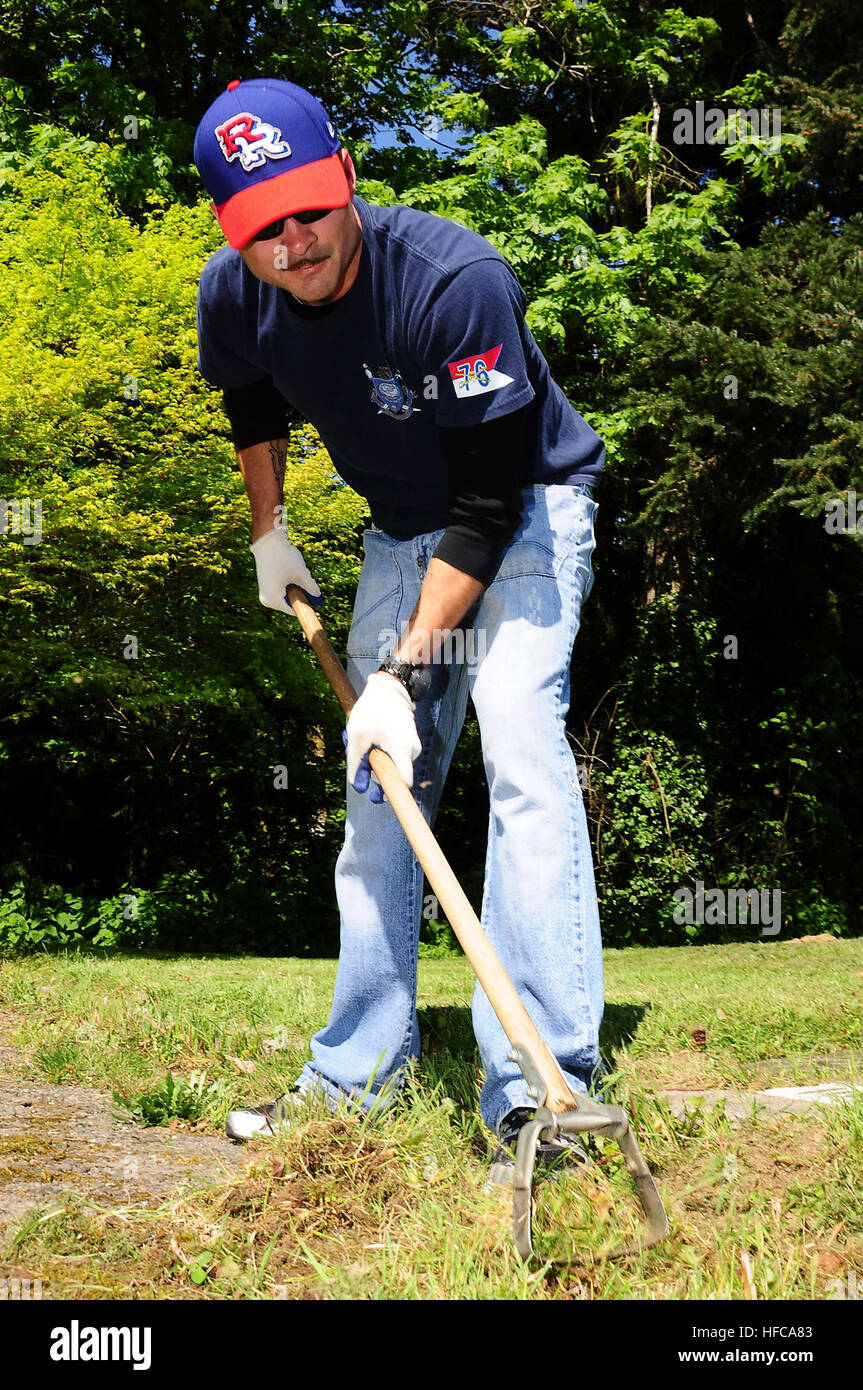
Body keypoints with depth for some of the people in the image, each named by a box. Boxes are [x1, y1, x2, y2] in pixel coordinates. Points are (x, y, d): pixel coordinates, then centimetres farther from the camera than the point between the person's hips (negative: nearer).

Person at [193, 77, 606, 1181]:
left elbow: (490, 504, -30)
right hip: (403, 528, 6)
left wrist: (408, 669, -32)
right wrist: (268, 531, 14)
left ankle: (539, 1088, -26)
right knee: (378, 779, 5)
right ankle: (361, 1071, 15)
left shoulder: (458, 281, -32)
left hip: (526, 509, -5)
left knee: (518, 739, -26)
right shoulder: (233, 295, -14)